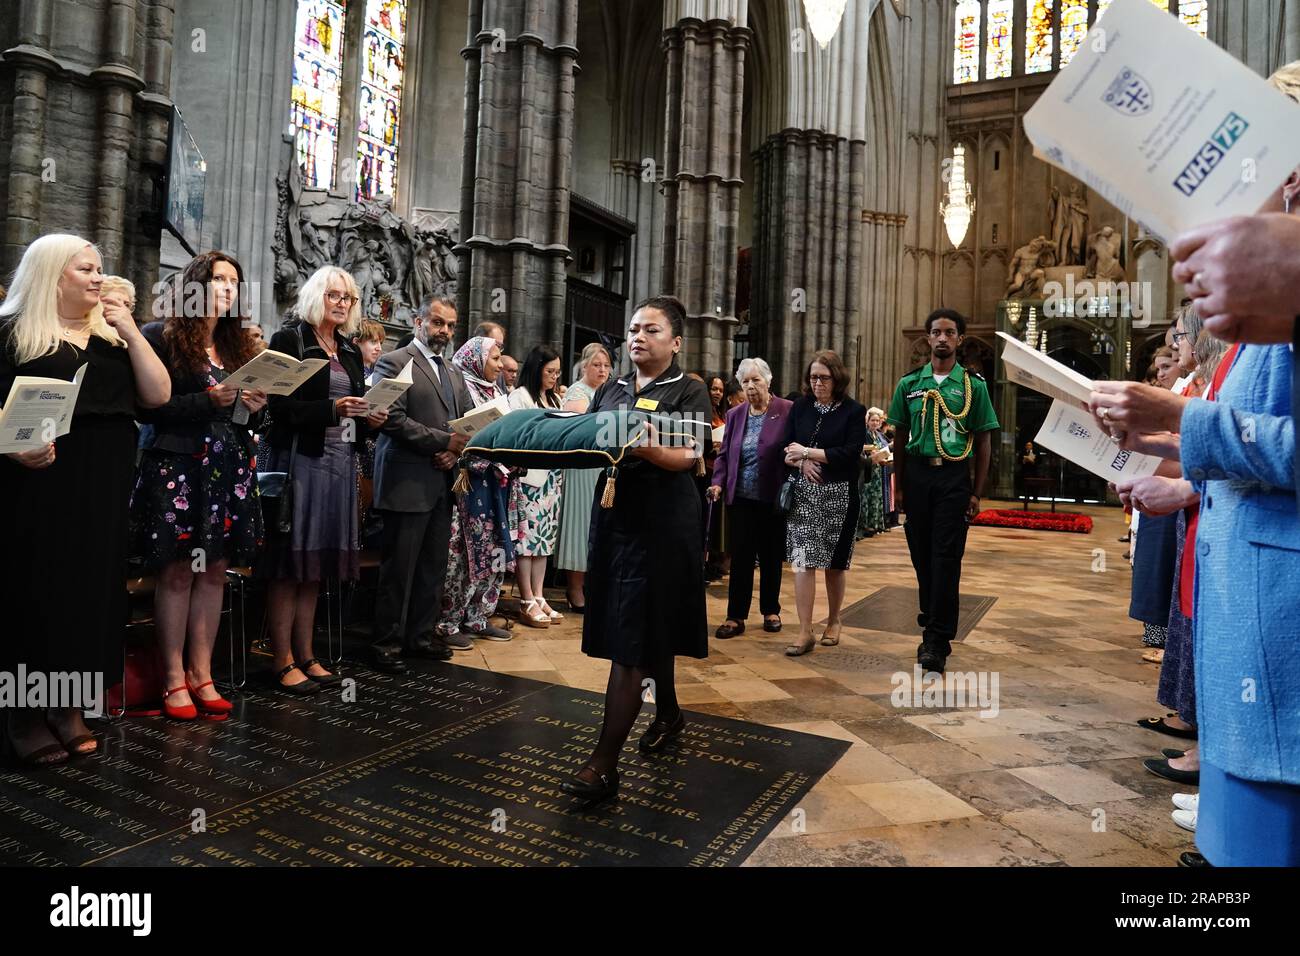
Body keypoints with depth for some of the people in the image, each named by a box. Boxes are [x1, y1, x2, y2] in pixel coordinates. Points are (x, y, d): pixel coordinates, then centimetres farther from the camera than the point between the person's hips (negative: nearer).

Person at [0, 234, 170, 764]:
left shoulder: (112, 335, 15)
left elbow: (157, 396, 5)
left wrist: (132, 334, -3)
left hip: (103, 488, 5)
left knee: (90, 587, 7)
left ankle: (68, 706, 18)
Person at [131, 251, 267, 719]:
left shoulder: (239, 346, 17)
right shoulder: (162, 338, -1)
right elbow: (148, 407, -9)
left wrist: (254, 408, -3)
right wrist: (209, 401, -18)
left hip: (230, 472, 6)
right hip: (177, 468, -5)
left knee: (214, 571, 6)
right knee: (177, 573, -1)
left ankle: (201, 674, 13)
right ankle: (174, 679, 7)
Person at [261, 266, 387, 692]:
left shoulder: (351, 350, 18)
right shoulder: (290, 340, -2)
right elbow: (281, 406, -12)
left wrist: (370, 418, 0)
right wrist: (331, 409, -22)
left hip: (340, 462, 7)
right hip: (300, 460, -6)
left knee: (317, 562, 9)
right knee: (291, 561, -3)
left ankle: (305, 654, 16)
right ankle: (282, 660, 4)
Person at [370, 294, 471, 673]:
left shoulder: (454, 374, 19)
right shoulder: (394, 363, -3)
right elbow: (393, 419, -14)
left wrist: (454, 452, -4)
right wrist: (444, 440, -16)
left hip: (442, 484, 7)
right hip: (408, 483, -7)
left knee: (434, 567, 10)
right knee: (399, 568, -1)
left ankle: (422, 635, 21)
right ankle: (387, 643, 10)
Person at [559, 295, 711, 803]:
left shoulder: (690, 392, -2)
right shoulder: (609, 390, 15)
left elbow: (686, 457, -15)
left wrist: (643, 447, -34)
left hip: (662, 521, -6)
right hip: (614, 513, 6)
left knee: (632, 636, -7)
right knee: (648, 628, 16)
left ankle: (605, 763, -4)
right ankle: (668, 713, 39)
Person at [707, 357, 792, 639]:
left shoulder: (787, 411, -6)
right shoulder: (735, 414, 6)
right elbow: (724, 454, 9)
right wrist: (718, 482, -5)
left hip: (773, 497, -2)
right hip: (741, 498, 2)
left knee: (771, 556, 11)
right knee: (740, 556, 2)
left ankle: (770, 610, 27)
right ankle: (736, 616, 8)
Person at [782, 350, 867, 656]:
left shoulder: (853, 411, -2)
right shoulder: (800, 407, 6)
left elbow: (851, 453, -13)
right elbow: (786, 449, 6)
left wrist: (807, 452, -11)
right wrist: (801, 462, -15)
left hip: (838, 496, -2)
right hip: (803, 493, 2)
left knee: (834, 562, 10)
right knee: (803, 561, -6)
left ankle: (834, 620, 30)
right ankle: (805, 632, -1)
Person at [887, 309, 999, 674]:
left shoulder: (973, 385, 3)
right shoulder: (910, 383, 8)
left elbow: (983, 443, 4)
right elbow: (900, 438, 11)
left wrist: (977, 493, -2)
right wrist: (899, 486, 6)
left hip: (954, 477, -2)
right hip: (917, 473, 2)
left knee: (946, 558, -5)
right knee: (922, 555, 9)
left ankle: (937, 642, -2)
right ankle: (932, 622, 29)